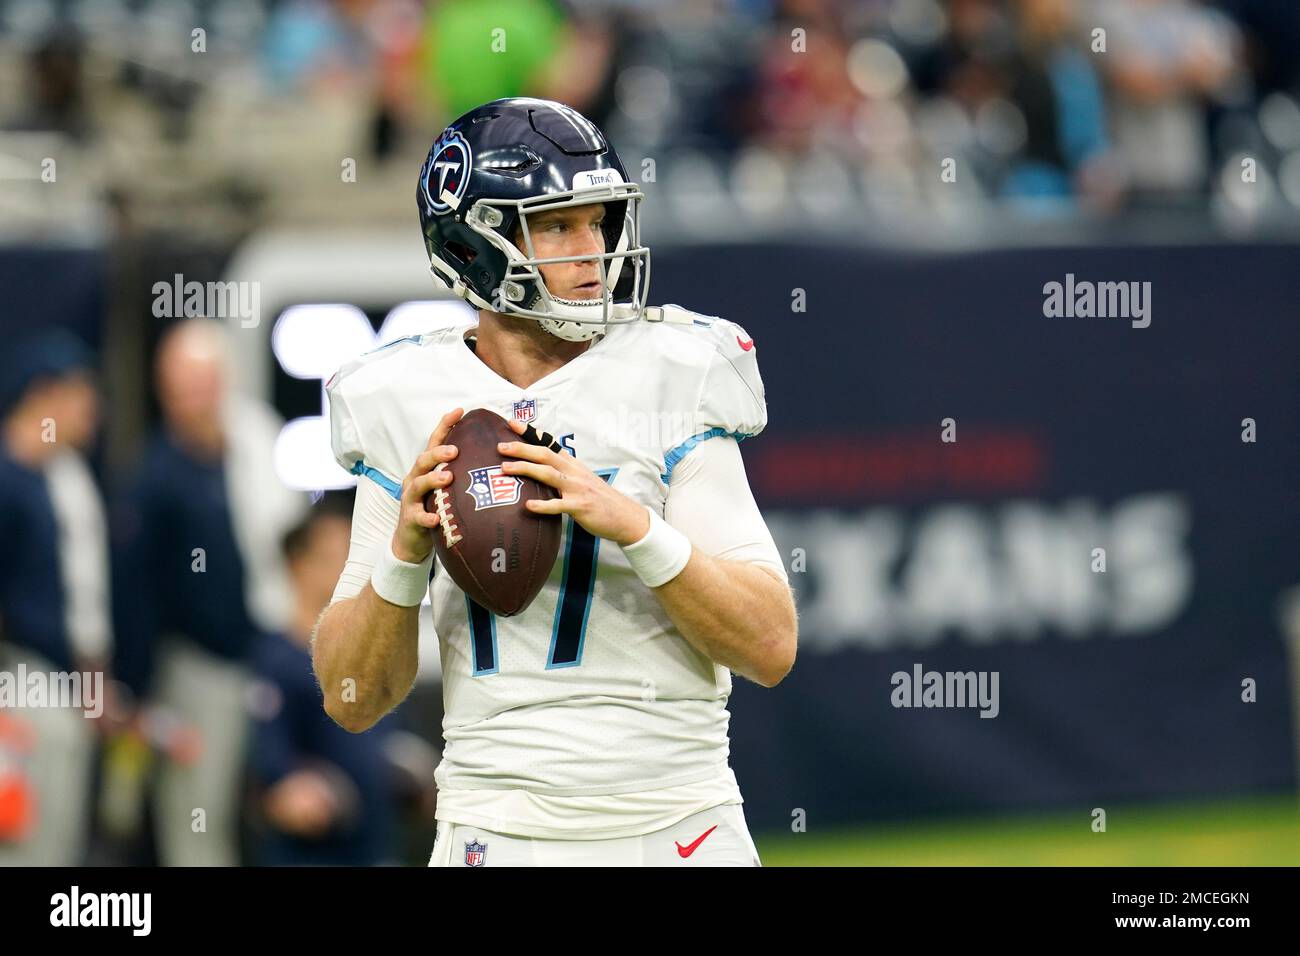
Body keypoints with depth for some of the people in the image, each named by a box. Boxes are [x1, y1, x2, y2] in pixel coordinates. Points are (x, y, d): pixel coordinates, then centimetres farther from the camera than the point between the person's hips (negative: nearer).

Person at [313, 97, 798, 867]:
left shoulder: (670, 383, -3)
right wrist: (406, 551, -14)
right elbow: (353, 702, 3)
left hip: (680, 829, -1)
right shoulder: (412, 406, 3)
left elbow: (773, 647, -8)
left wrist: (634, 525, -20)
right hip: (498, 829, 1)